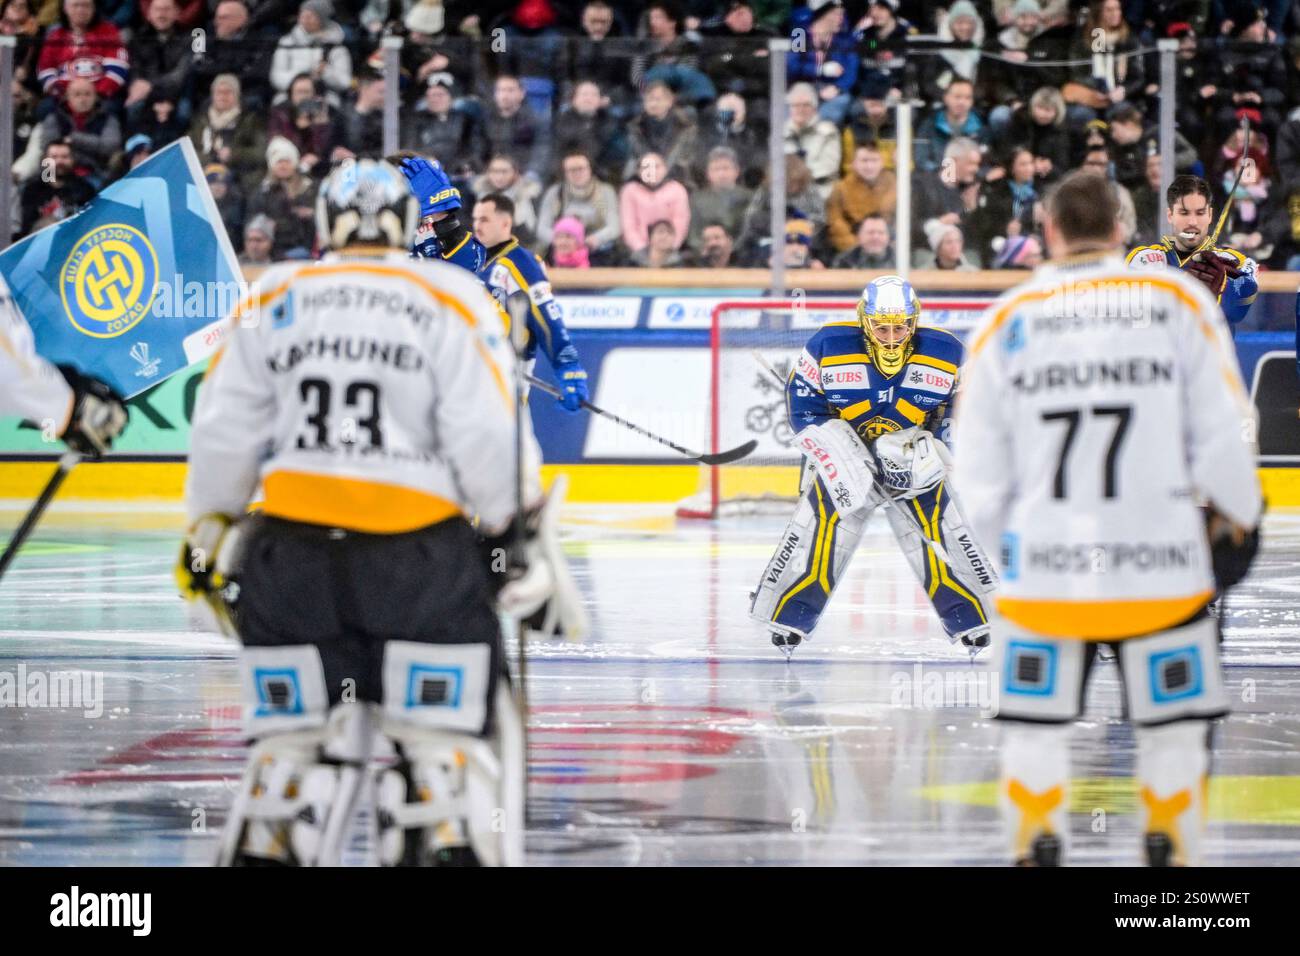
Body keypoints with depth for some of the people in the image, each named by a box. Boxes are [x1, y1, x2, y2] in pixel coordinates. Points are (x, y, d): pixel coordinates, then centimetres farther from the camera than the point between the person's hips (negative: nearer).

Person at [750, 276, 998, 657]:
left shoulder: (944, 352, -13)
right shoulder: (829, 346, -18)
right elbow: (804, 403, -11)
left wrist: (934, 448, -17)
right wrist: (838, 456, -20)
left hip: (915, 461, 1)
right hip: (844, 455, -1)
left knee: (941, 535, -7)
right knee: (820, 530, -10)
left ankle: (971, 620, 5)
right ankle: (788, 618, 3)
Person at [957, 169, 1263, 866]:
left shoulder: (1005, 321, 3)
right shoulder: (1179, 300, 0)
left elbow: (977, 471, 3)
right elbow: (1223, 432, -2)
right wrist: (1236, 515, 16)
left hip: (1043, 567, 1)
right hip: (1161, 566, -1)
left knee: (1035, 730, 12)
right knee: (1173, 731, 11)